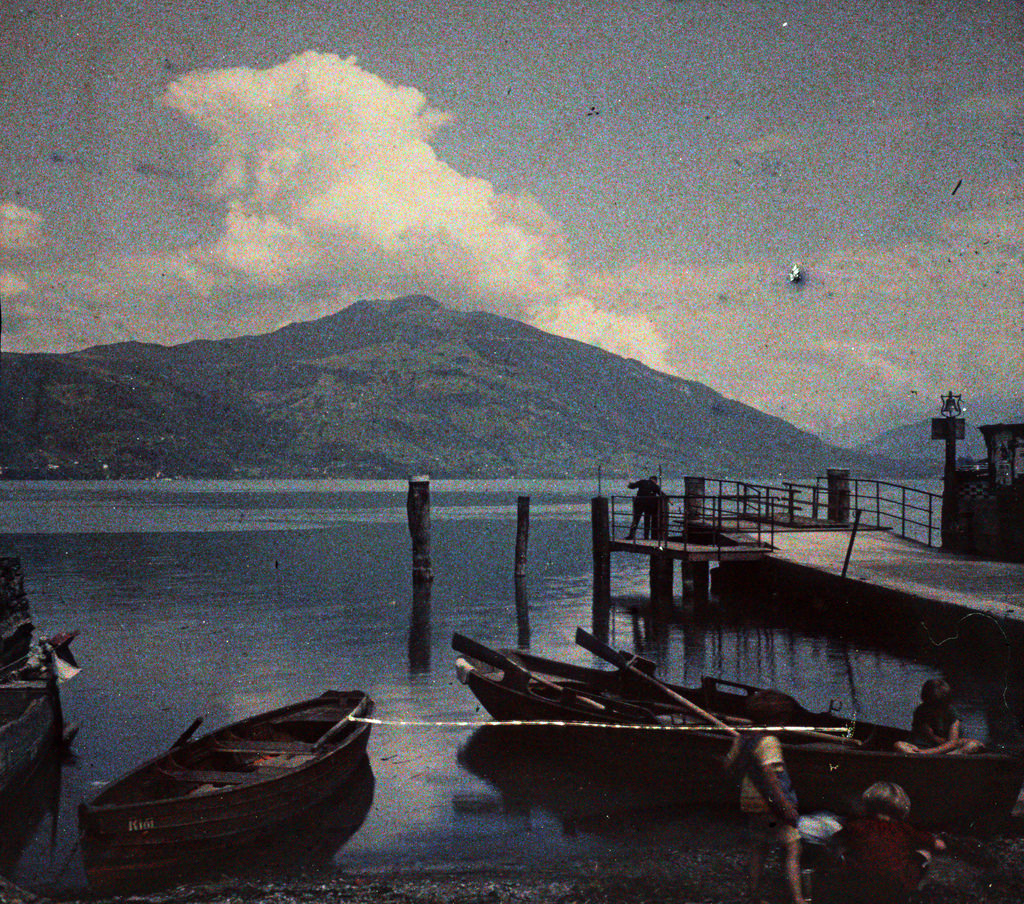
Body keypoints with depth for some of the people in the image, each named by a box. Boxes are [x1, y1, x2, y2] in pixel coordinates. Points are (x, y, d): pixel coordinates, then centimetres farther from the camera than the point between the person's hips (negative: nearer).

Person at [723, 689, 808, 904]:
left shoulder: (744, 737, 6)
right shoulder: (768, 741, -18)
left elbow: (728, 764, 16)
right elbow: (769, 772, -29)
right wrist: (785, 805, -28)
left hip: (752, 801, 8)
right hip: (772, 803, -8)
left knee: (758, 848, 20)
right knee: (793, 849, -6)